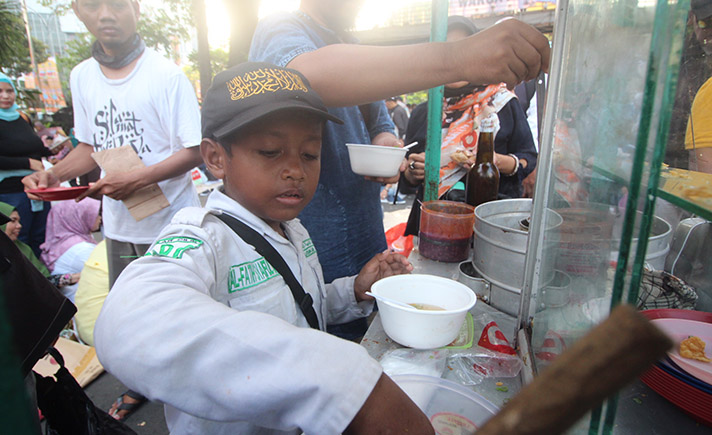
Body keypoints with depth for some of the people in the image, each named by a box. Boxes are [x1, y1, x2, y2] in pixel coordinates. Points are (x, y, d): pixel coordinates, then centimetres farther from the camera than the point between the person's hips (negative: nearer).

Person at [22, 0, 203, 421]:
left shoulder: (166, 74, -12)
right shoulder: (81, 77, 7)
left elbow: (194, 150, -14)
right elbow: (91, 145, 15)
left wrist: (138, 179, -24)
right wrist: (52, 175, -1)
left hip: (170, 223, -6)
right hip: (119, 224, 6)